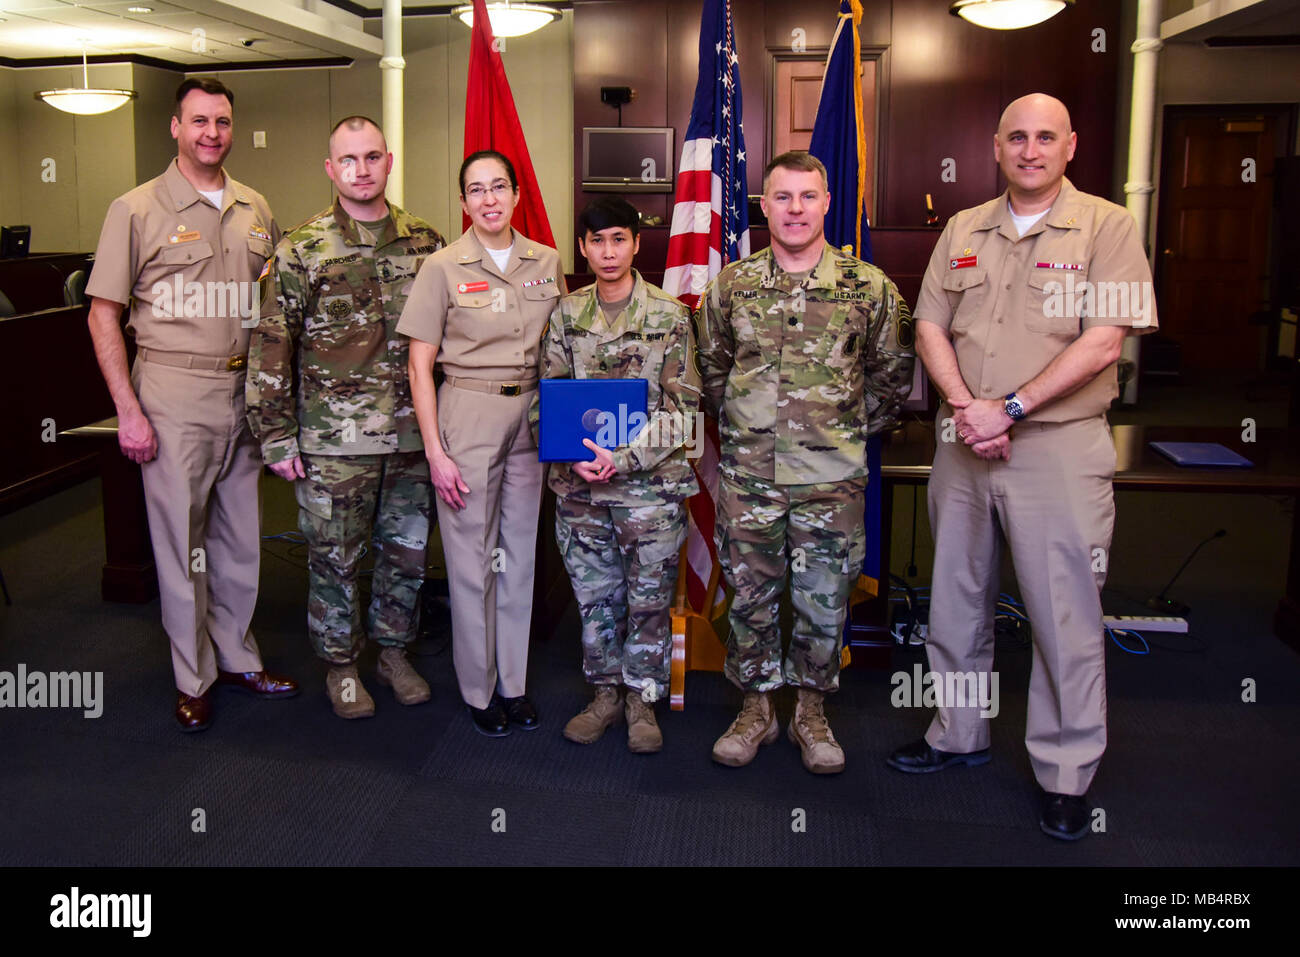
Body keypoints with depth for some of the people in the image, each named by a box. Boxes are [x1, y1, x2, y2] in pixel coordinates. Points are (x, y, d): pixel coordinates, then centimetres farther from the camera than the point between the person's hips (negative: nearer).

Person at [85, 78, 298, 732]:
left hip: (245, 391, 4)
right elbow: (103, 314, -4)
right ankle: (193, 677, 15)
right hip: (174, 394, -4)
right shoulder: (137, 210, -3)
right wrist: (128, 410, -11)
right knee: (181, 538, 2)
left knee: (239, 536, 12)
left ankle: (237, 656, 27)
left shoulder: (256, 211, 10)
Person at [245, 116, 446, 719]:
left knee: (407, 550, 13)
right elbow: (271, 348, -3)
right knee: (334, 556, 7)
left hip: (411, 434, 3)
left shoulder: (426, 244, 6)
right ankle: (341, 665, 25)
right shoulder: (303, 251, -3)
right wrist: (276, 437, -6)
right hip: (333, 439, -3)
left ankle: (393, 652, 32)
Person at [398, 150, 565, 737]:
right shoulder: (444, 267, -5)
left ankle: (514, 682, 24)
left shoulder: (546, 262, 6)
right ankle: (478, 689, 18)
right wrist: (435, 451, -10)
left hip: (531, 416, 4)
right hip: (467, 416, -4)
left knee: (521, 550, 10)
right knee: (472, 556, 3)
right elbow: (419, 367, -5)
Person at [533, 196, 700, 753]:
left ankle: (642, 698, 22)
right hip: (579, 483, 3)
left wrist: (626, 457, -16)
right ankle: (606, 693, 28)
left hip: (651, 482, -3)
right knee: (595, 594, 12)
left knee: (649, 596, 5)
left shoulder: (669, 315, -3)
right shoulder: (566, 314, 6)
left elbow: (683, 405, -6)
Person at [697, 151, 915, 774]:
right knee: (750, 598, 10)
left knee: (823, 603, 8)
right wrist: (740, 428, 11)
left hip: (831, 477, -1)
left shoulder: (869, 287, 0)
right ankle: (755, 710, 27)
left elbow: (892, 376, 10)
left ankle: (811, 713, 26)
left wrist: (850, 432, 7)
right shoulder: (731, 284, 4)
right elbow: (711, 368, 16)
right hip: (747, 475, 1)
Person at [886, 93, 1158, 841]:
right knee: (957, 598, 14)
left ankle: (1068, 772, 16)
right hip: (963, 445, 5)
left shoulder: (1108, 227, -2)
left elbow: (1102, 342, -12)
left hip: (1059, 449, -5)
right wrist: (963, 406, -10)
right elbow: (931, 328, 7)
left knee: (1065, 612, 1)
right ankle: (960, 734, 32)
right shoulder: (963, 230, 12)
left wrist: (1009, 409, -17)